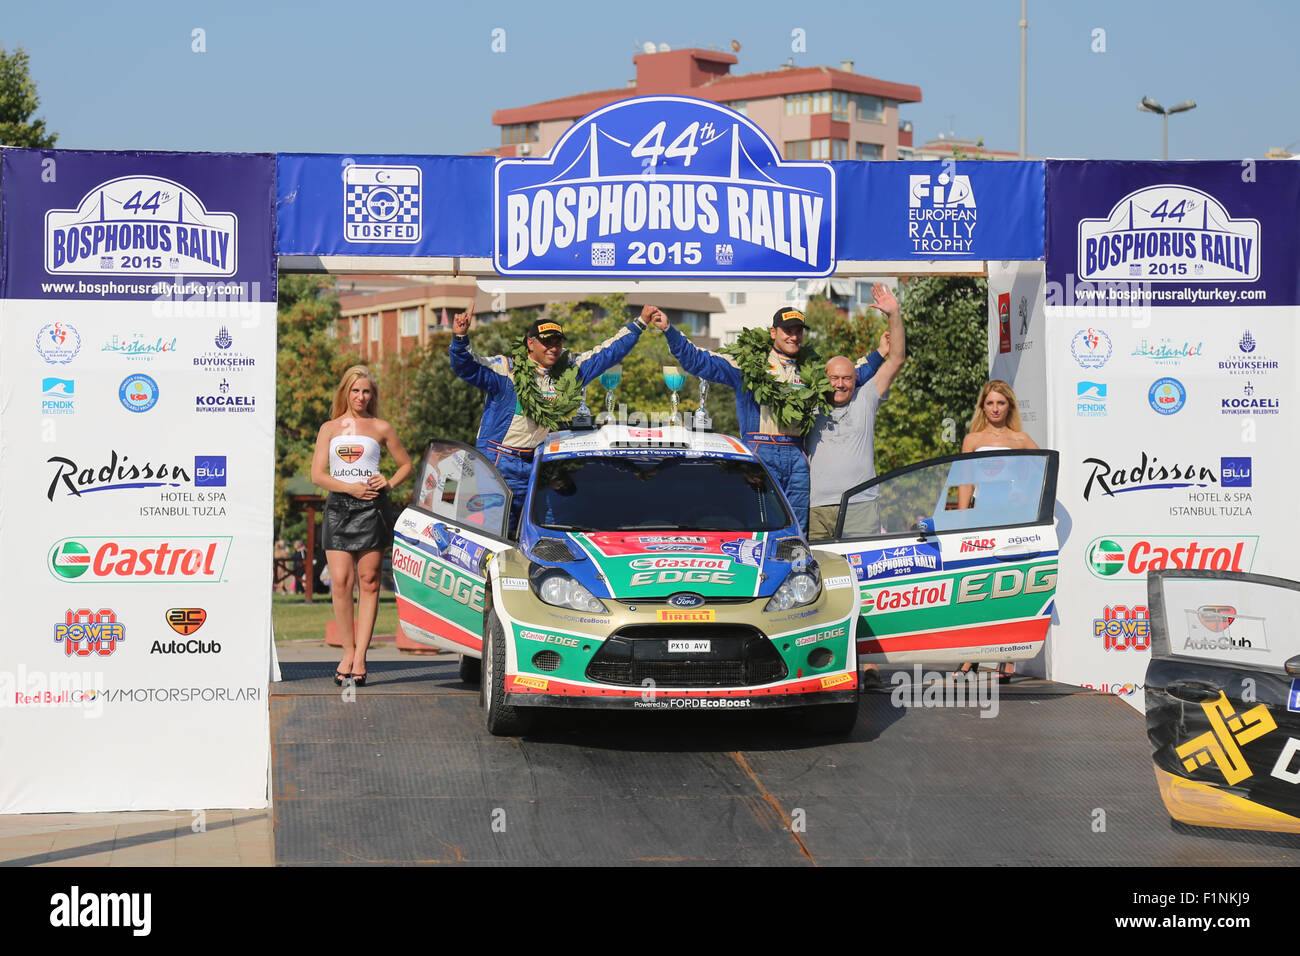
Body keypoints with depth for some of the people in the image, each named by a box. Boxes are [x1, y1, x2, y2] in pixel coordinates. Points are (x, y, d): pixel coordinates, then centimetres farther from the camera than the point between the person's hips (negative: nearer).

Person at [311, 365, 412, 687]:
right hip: (338, 506, 1)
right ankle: (348, 652, 2)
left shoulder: (381, 428, 11)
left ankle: (359, 658, -5)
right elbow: (317, 474, 4)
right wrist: (350, 488, -9)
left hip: (371, 508, -1)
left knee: (368, 581, -5)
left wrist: (389, 483, 0)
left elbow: (405, 464, 19)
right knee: (340, 582, -9)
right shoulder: (330, 428, 13)